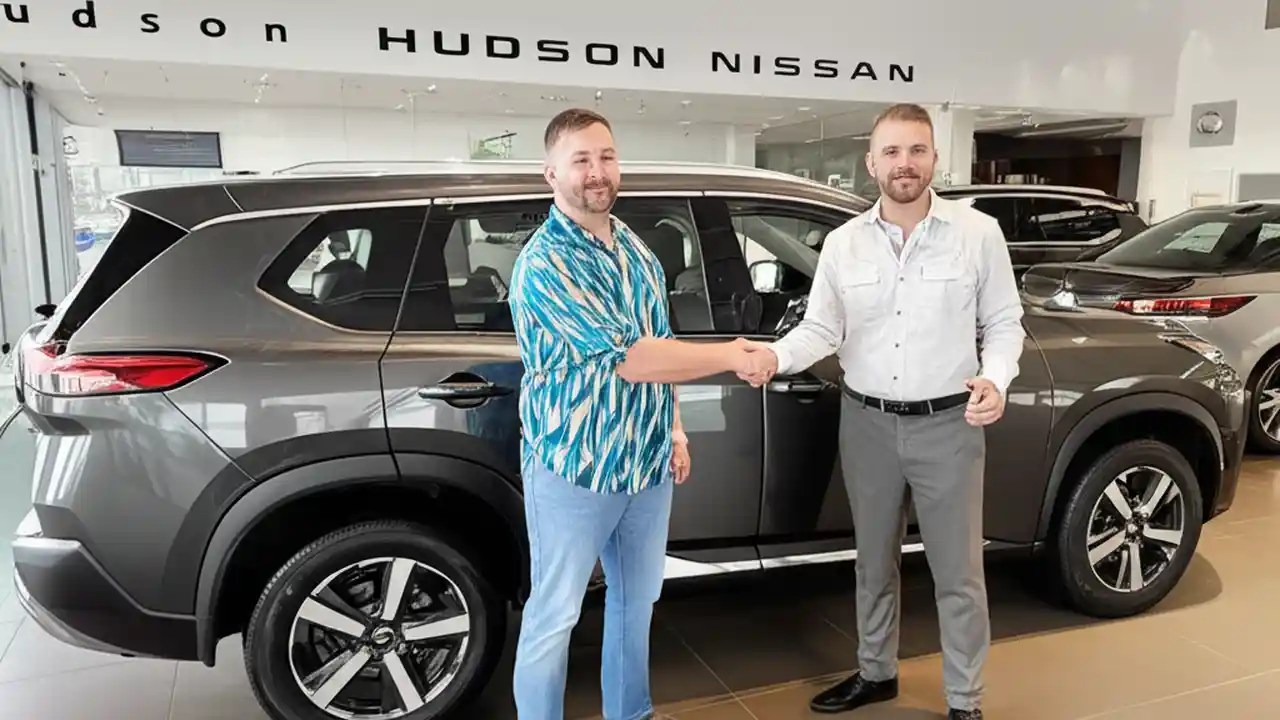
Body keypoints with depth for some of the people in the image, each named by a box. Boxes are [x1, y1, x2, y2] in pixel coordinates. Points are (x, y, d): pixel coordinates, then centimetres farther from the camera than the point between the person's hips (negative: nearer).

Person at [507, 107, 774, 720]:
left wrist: (674, 429, 13)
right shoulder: (544, 262, -19)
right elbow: (629, 360, -25)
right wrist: (731, 357, -18)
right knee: (552, 617, 5)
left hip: (647, 464, 8)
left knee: (637, 602, 21)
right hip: (573, 469, -7)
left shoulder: (636, 247, 7)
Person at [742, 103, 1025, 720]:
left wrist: (996, 378, -18)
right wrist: (777, 355, -20)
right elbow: (821, 328, 1)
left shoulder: (978, 233, -4)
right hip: (867, 422, 3)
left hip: (948, 423, -2)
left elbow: (1004, 323, 1)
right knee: (874, 561, 17)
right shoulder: (843, 242, 1)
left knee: (958, 572, 7)